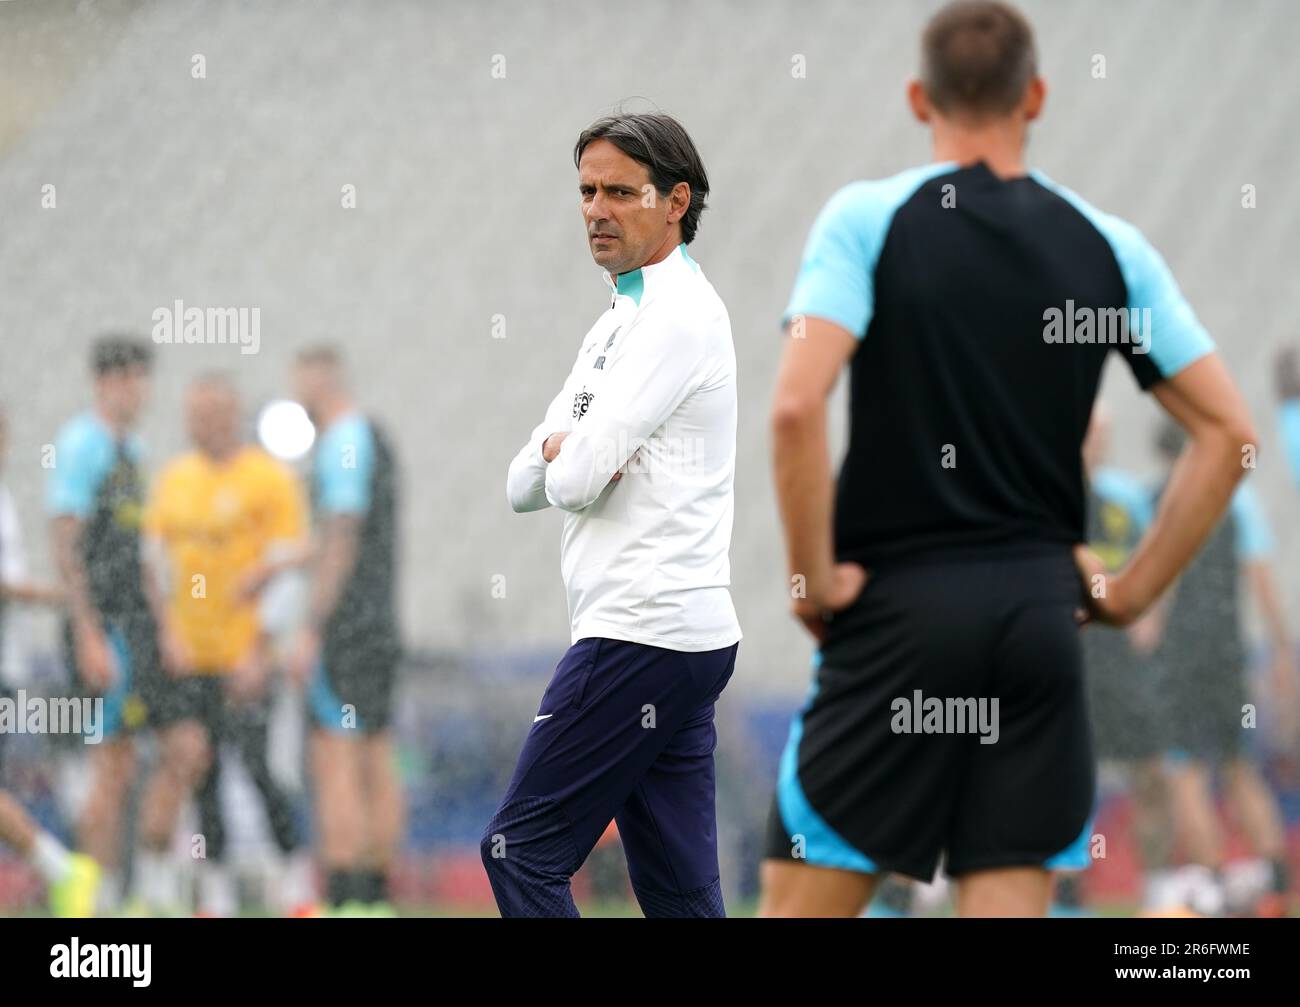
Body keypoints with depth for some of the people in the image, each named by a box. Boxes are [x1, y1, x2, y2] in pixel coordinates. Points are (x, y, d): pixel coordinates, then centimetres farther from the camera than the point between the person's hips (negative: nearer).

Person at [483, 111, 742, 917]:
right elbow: (527, 485, 19)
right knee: (680, 890, 5)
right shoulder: (621, 321, 21)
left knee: (522, 851, -8)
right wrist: (562, 450, -3)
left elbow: (577, 479, -17)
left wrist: (563, 458, 6)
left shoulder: (677, 315, -10)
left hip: (642, 634, -10)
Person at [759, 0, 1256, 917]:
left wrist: (813, 576, -6)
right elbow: (1227, 430, 6)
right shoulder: (1108, 245, 7)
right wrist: (1131, 591, 10)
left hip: (900, 609, -3)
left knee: (800, 901, 3)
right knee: (1011, 906, 3)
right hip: (1042, 611, 3)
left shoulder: (868, 219, -3)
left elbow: (796, 406, -16)